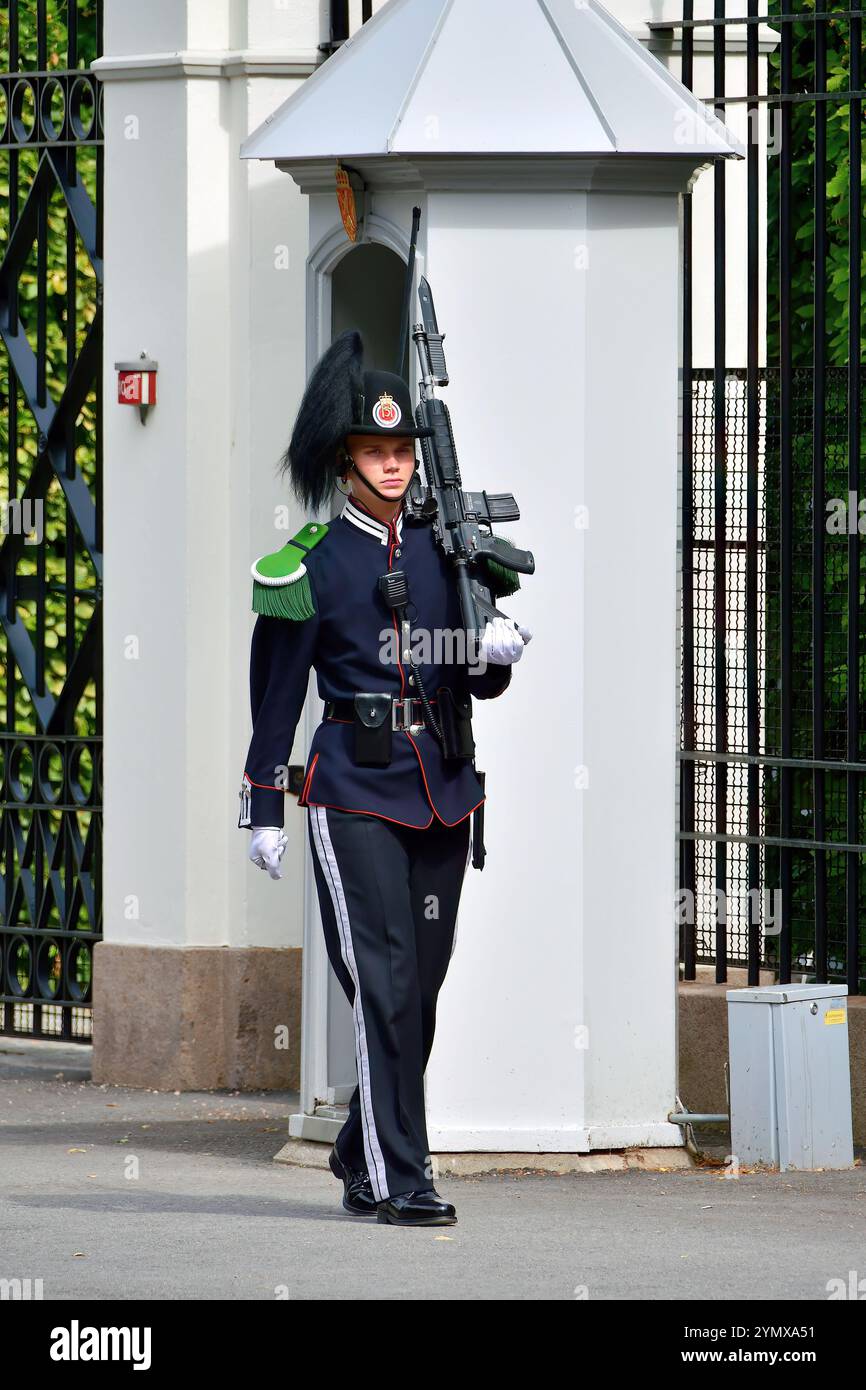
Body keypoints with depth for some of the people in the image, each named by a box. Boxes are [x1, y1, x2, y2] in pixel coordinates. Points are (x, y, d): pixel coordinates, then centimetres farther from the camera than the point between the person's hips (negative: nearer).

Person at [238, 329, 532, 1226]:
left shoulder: (444, 548, 9)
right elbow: (277, 692, 0)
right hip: (355, 791, -5)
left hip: (442, 792, 5)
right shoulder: (310, 564, -4)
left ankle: (359, 1156, 25)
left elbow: (480, 683, 12)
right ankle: (397, 1179, -9)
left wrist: (495, 653, -12)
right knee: (385, 983, -11)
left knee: (421, 985, 9)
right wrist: (263, 810, -1)